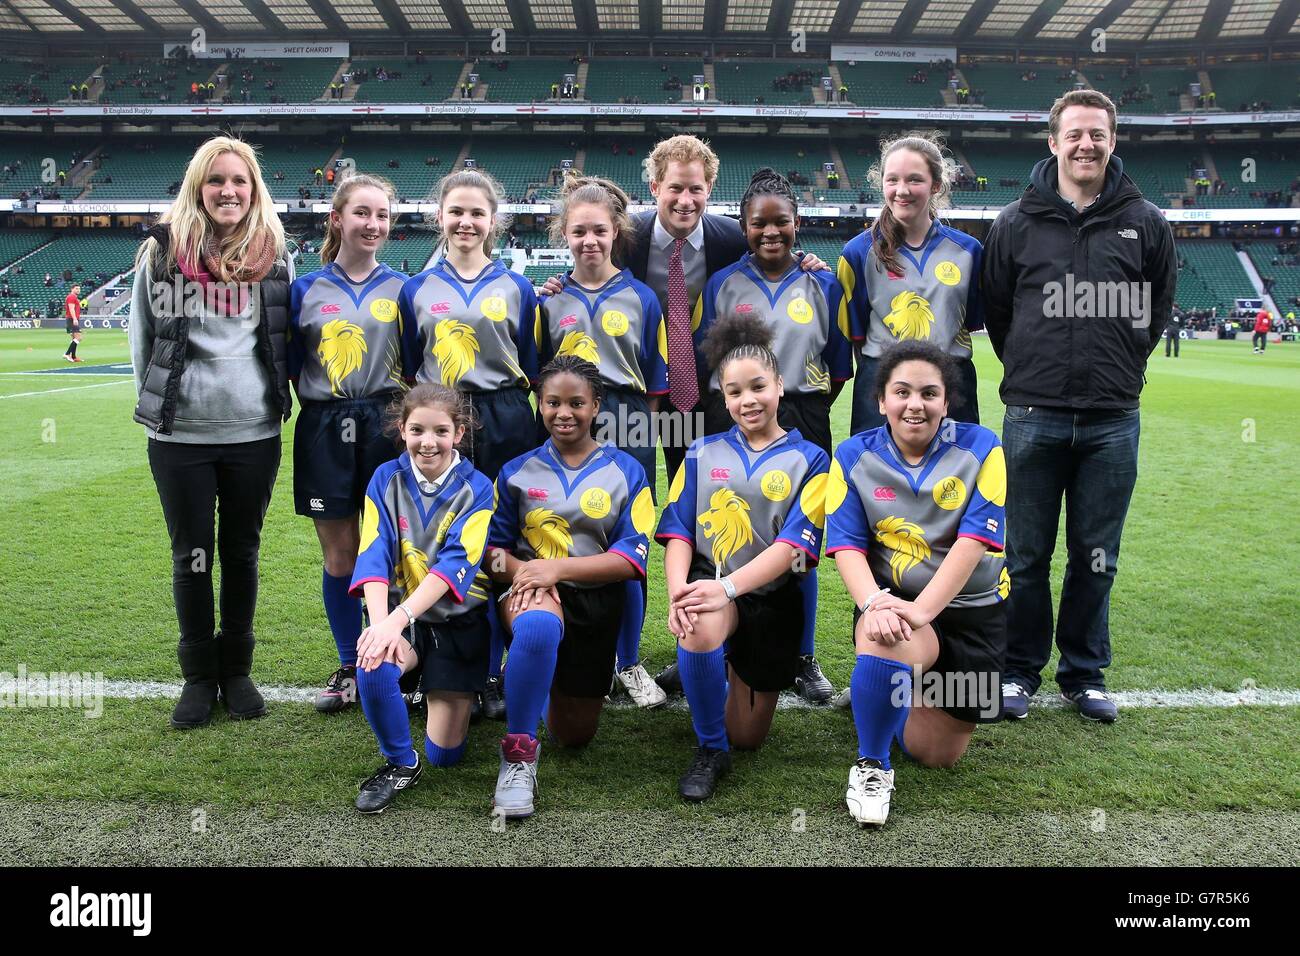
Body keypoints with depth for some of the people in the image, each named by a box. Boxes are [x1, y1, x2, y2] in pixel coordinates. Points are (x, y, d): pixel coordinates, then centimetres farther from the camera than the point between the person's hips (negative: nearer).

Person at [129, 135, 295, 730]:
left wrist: (273, 398, 7)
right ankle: (199, 675, 24)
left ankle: (237, 668, 27)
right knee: (191, 556, 8)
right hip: (180, 437, -1)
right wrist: (159, 401, 5)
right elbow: (141, 338, 6)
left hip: (254, 435, 1)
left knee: (242, 552, 11)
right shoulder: (162, 252, -1)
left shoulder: (274, 258, 3)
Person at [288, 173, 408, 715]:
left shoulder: (402, 289, 7)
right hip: (325, 431, 1)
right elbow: (292, 369, 10)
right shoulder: (305, 290, 7)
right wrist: (325, 407, 0)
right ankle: (349, 667, 19)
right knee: (340, 553, 5)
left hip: (387, 427, 0)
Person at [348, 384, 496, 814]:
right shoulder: (387, 479, -3)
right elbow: (374, 556, -14)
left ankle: (454, 693, 35)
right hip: (398, 616, 1)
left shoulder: (476, 489, -9)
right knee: (374, 667, -35)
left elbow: (455, 563, -23)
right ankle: (399, 763, -6)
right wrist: (380, 622, -32)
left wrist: (398, 619, -36)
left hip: (458, 619, -1)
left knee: (444, 753, -1)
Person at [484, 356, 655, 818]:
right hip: (533, 590, -2)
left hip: (597, 600, 2)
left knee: (576, 736, 14)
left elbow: (631, 558, -9)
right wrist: (516, 570, -19)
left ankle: (560, 685, 49)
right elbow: (494, 546, 5)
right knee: (538, 626, -42)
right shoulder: (518, 472, 4)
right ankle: (518, 754, -25)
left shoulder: (626, 471, 0)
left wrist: (557, 567, -21)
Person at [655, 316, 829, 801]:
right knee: (699, 629, -39)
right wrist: (677, 590, -22)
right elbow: (678, 532, -1)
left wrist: (728, 587, -28)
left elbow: (792, 547, -13)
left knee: (748, 737, 10)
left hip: (772, 597, 0)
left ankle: (739, 676, 46)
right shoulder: (703, 453, 6)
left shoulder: (809, 460, -1)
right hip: (709, 581, 0)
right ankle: (710, 749, -13)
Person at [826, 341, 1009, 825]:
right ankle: (871, 766, -13)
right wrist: (873, 603, -30)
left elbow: (975, 540, -18)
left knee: (936, 754, 7)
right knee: (883, 639, -39)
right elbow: (847, 546, -10)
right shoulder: (854, 455, -3)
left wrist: (921, 609, -30)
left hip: (972, 609, 1)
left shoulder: (979, 447, -8)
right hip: (894, 600, -1)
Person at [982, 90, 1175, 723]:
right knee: (1027, 556, 6)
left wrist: (1119, 368, 13)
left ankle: (1084, 673, 25)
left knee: (1096, 557, 9)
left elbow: (1158, 307, 17)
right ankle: (1020, 670, 22)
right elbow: (994, 307, 11)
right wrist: (1031, 370, 10)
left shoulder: (1145, 223, 5)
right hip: (1034, 416, -1)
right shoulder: (1017, 223, 2)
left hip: (1113, 420, 1)